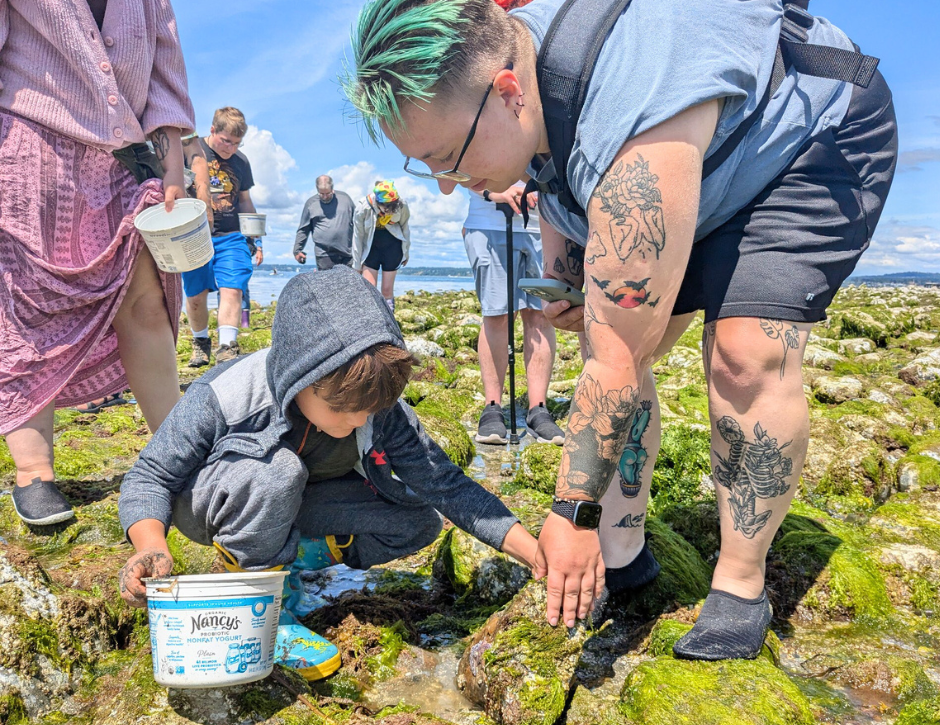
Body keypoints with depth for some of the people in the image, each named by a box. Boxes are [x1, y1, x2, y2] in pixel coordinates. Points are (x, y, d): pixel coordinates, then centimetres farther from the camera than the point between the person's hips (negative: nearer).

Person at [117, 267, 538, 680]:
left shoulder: (378, 408, -24)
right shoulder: (222, 400, -34)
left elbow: (445, 485, -21)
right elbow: (150, 477, -22)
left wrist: (536, 553, -27)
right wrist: (152, 546, -42)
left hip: (290, 507, 4)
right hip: (207, 506, -4)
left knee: (420, 522, -14)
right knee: (277, 469, -39)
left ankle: (287, 561, -2)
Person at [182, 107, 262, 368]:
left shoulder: (241, 161, 12)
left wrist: (256, 238, 17)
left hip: (231, 237, 2)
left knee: (232, 289, -14)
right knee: (196, 296, 5)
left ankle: (227, 347, -15)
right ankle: (200, 342, 26)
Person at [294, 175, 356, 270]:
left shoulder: (344, 197, 10)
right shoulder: (311, 203, 6)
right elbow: (303, 230, 11)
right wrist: (297, 250, 7)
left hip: (348, 254, 2)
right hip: (324, 254, -1)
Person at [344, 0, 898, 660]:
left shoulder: (639, 154, -44)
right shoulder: (497, 56, -16)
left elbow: (619, 366, -38)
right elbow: (553, 171, 8)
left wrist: (573, 515, -28)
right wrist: (557, 261, -5)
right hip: (708, 163, 8)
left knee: (747, 352, -28)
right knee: (609, 334, -5)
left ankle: (741, 587, -8)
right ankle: (623, 554, 6)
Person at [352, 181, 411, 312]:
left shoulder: (401, 205, -21)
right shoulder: (363, 208, -24)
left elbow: (404, 227, -1)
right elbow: (357, 236, -12)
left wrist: (405, 252, 10)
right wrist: (357, 265, -5)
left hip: (392, 246, 1)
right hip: (370, 247, -1)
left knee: (387, 290, 3)